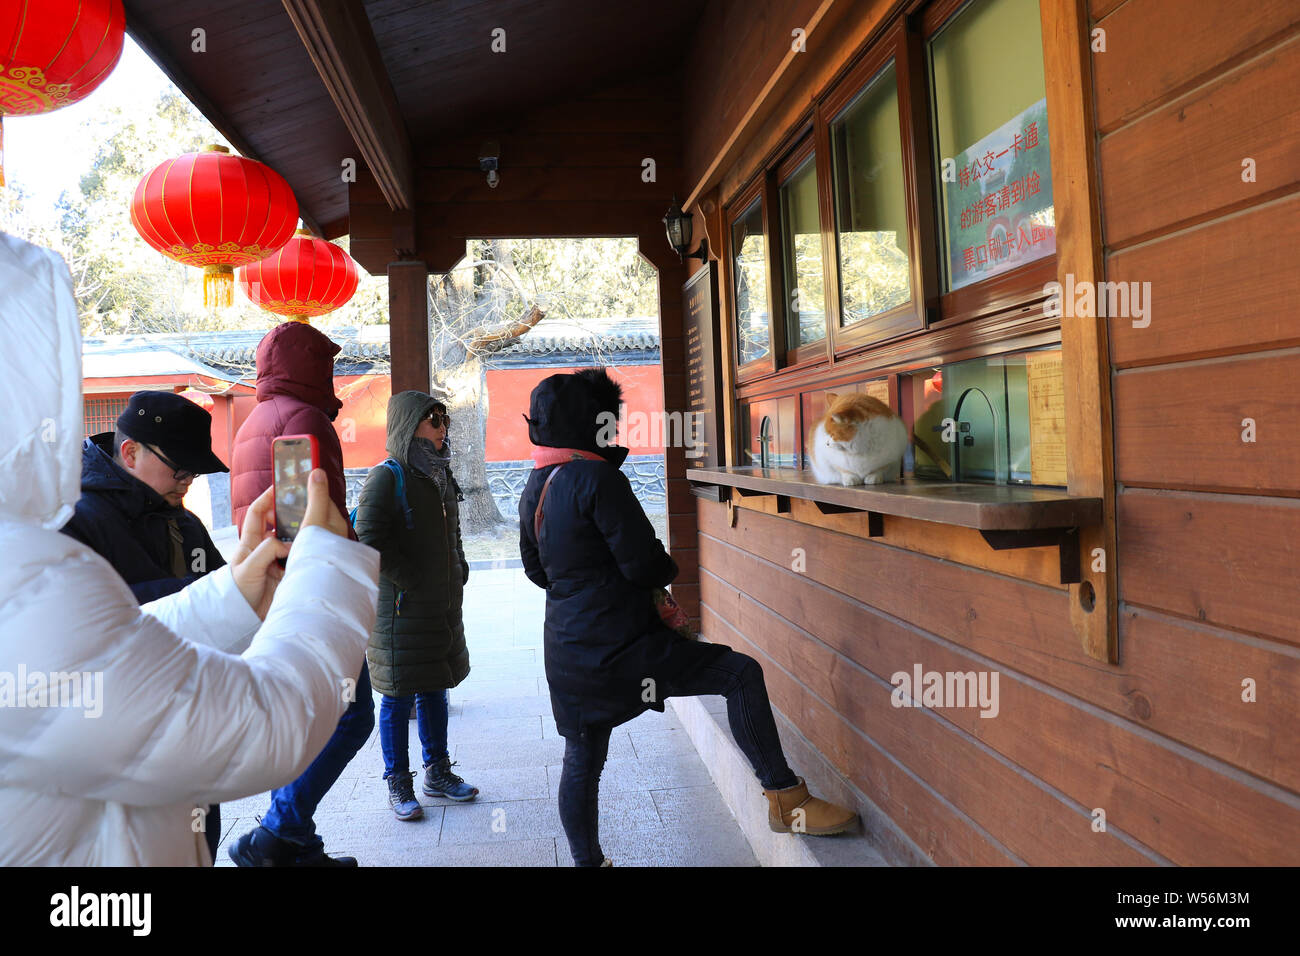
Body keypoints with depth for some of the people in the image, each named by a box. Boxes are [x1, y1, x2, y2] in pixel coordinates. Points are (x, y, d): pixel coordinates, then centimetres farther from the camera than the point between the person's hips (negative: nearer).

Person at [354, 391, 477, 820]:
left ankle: (437, 772, 29)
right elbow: (371, 542, -20)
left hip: (443, 607, 8)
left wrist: (459, 572, 11)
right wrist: (412, 581, -18)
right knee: (398, 698, 4)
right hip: (401, 610, -8)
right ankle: (398, 784, 17)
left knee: (434, 691, 16)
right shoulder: (386, 479, -12)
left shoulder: (440, 476, 13)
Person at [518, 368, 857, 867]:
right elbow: (644, 563, -17)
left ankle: (587, 860, 31)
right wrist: (669, 569, 5)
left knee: (582, 760, 18)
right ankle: (785, 798, -4)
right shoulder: (597, 479, -16)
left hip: (568, 652, 9)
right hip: (617, 644, -9)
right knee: (741, 673, -6)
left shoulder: (534, 489, 10)